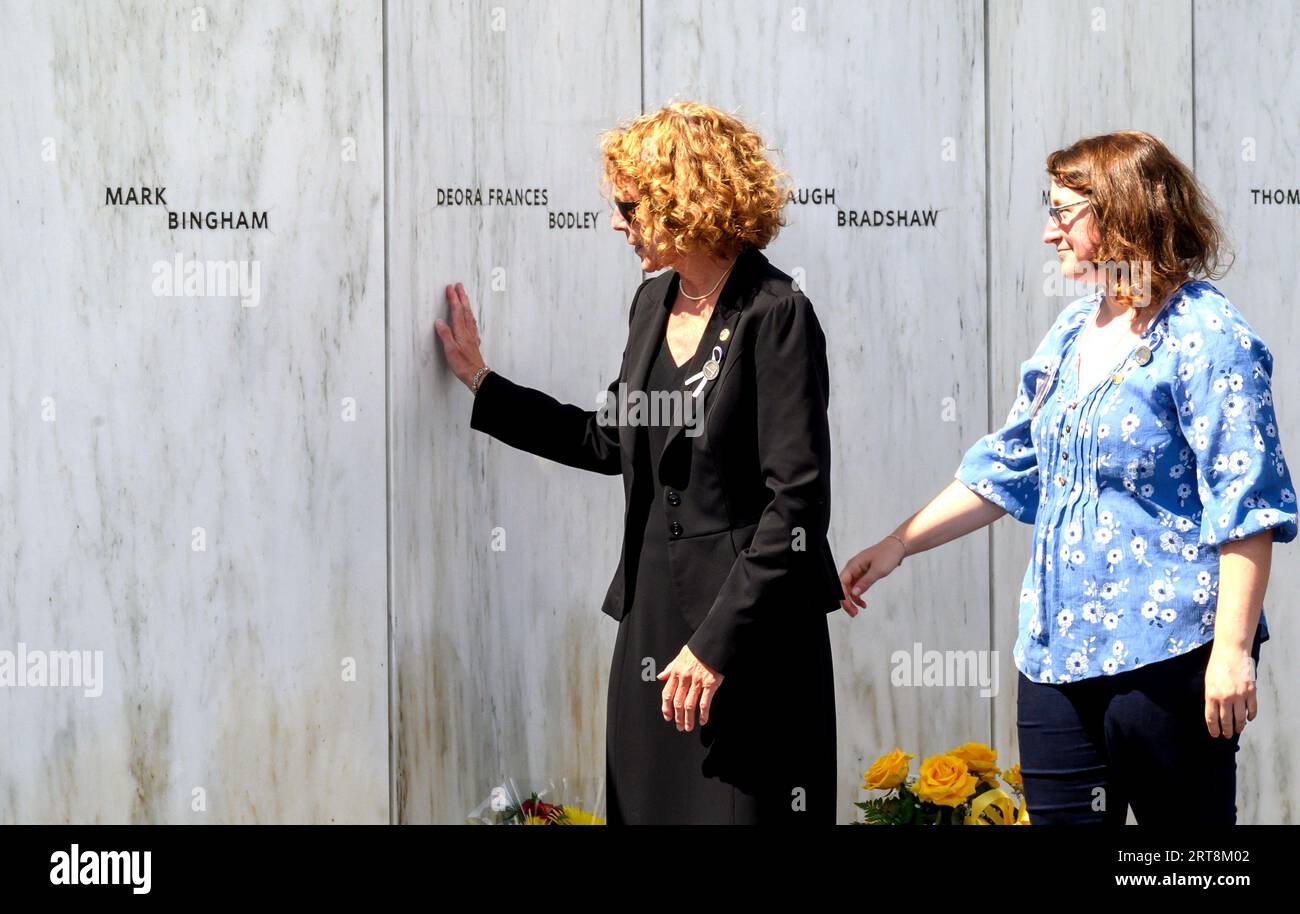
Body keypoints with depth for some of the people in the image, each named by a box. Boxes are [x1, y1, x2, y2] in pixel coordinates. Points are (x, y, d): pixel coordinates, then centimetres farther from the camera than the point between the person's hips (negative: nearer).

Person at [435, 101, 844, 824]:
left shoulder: (776, 316, -14)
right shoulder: (654, 303, 11)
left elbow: (796, 502, -17)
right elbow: (613, 440, 23)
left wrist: (717, 641, -18)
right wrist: (482, 384, 23)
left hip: (752, 632, -8)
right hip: (652, 615, 8)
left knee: (738, 807, -2)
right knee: (646, 805, 11)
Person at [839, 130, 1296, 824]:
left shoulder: (1206, 337, -10)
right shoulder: (1072, 333, 14)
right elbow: (1005, 468, 21)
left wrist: (1233, 651, -20)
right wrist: (897, 545, 14)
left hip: (1165, 655, -8)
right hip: (1057, 649, 8)